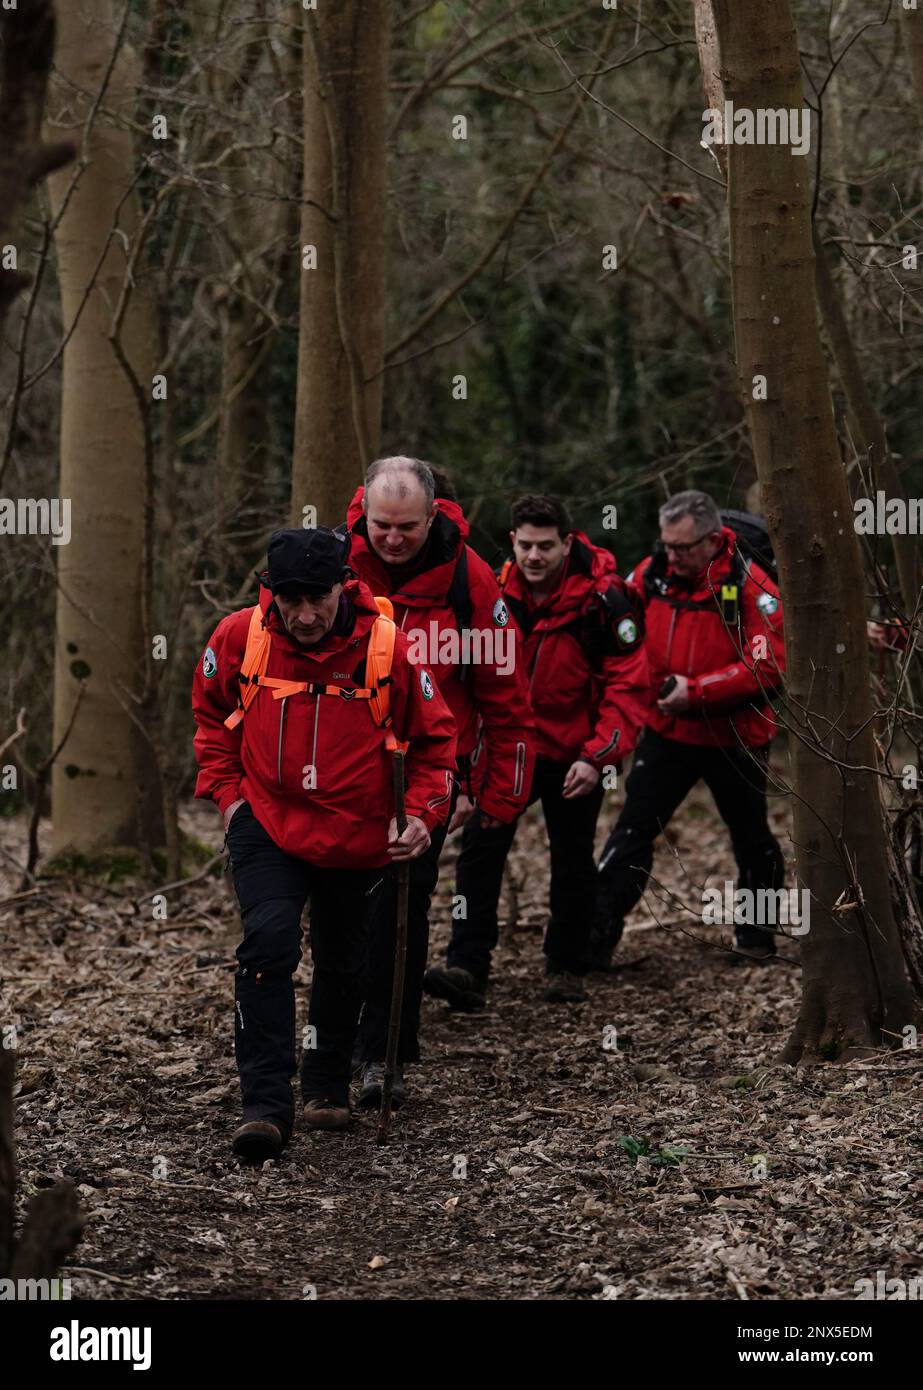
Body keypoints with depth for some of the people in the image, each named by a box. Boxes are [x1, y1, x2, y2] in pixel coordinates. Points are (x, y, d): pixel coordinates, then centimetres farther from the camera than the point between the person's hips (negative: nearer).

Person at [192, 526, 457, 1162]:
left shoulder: (387, 645, -15)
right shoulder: (239, 636, -13)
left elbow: (435, 735, -1)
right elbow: (211, 714, 9)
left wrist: (423, 812, -10)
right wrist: (227, 791, 3)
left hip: (356, 836, 1)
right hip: (266, 824, -1)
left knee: (343, 963, 14)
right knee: (269, 943, -20)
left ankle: (328, 1087, 38)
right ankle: (266, 1106, -18)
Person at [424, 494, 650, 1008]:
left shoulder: (603, 598, -17)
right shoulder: (496, 593, -6)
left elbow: (629, 685, -15)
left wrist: (597, 757, -22)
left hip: (576, 757, -2)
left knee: (574, 861, 9)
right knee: (481, 845, -12)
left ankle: (567, 969, 26)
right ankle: (468, 969, -13)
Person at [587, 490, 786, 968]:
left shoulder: (749, 587, -18)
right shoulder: (651, 574, -6)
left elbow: (767, 667, -22)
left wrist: (695, 690, -25)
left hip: (734, 736, -2)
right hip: (667, 730, 3)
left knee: (751, 837, 16)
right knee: (633, 830, -5)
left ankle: (757, 930, 35)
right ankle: (596, 937, -6)